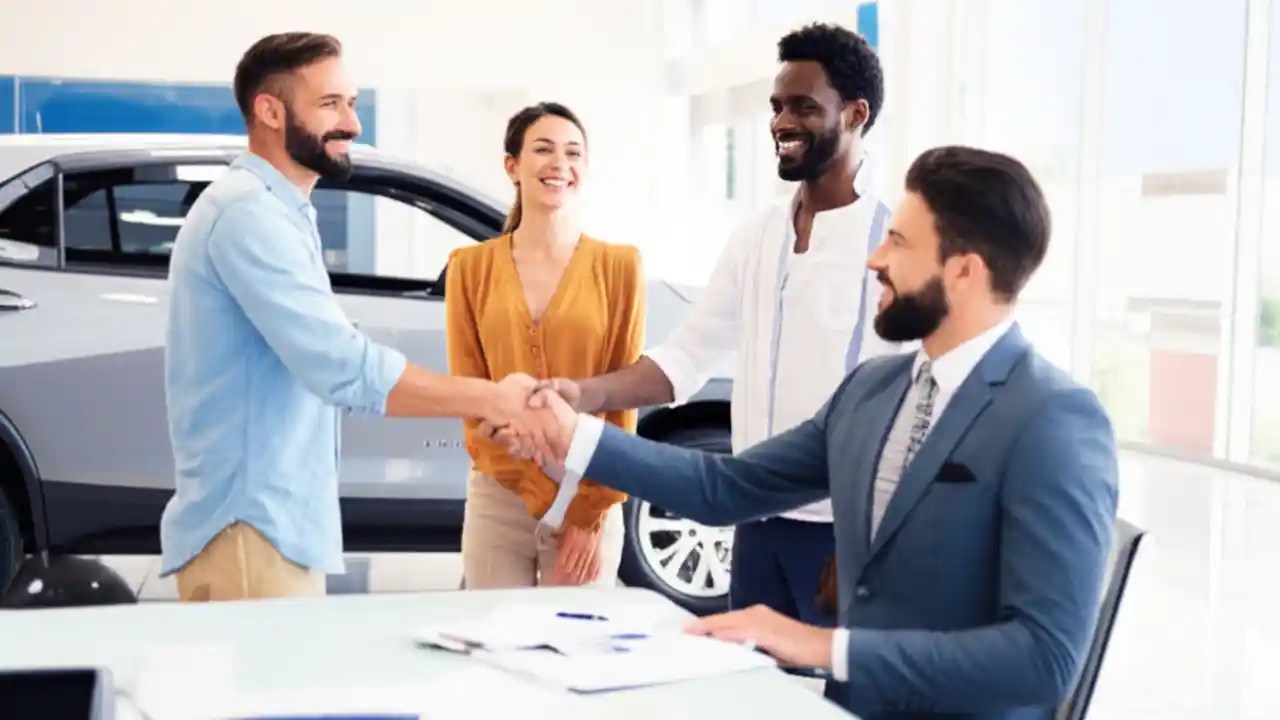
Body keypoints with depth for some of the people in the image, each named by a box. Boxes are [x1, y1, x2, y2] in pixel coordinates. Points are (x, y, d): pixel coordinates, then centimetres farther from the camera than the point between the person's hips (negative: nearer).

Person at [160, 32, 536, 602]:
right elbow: (342, 367, -24)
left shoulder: (273, 211, 18)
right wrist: (490, 399, -17)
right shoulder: (248, 211, -16)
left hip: (277, 522, 10)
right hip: (251, 530, -10)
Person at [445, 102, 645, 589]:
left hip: (592, 506, -1)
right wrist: (541, 496, -7)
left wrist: (590, 513, -6)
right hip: (498, 500, 1)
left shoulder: (618, 265, 0)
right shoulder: (471, 267, 3)